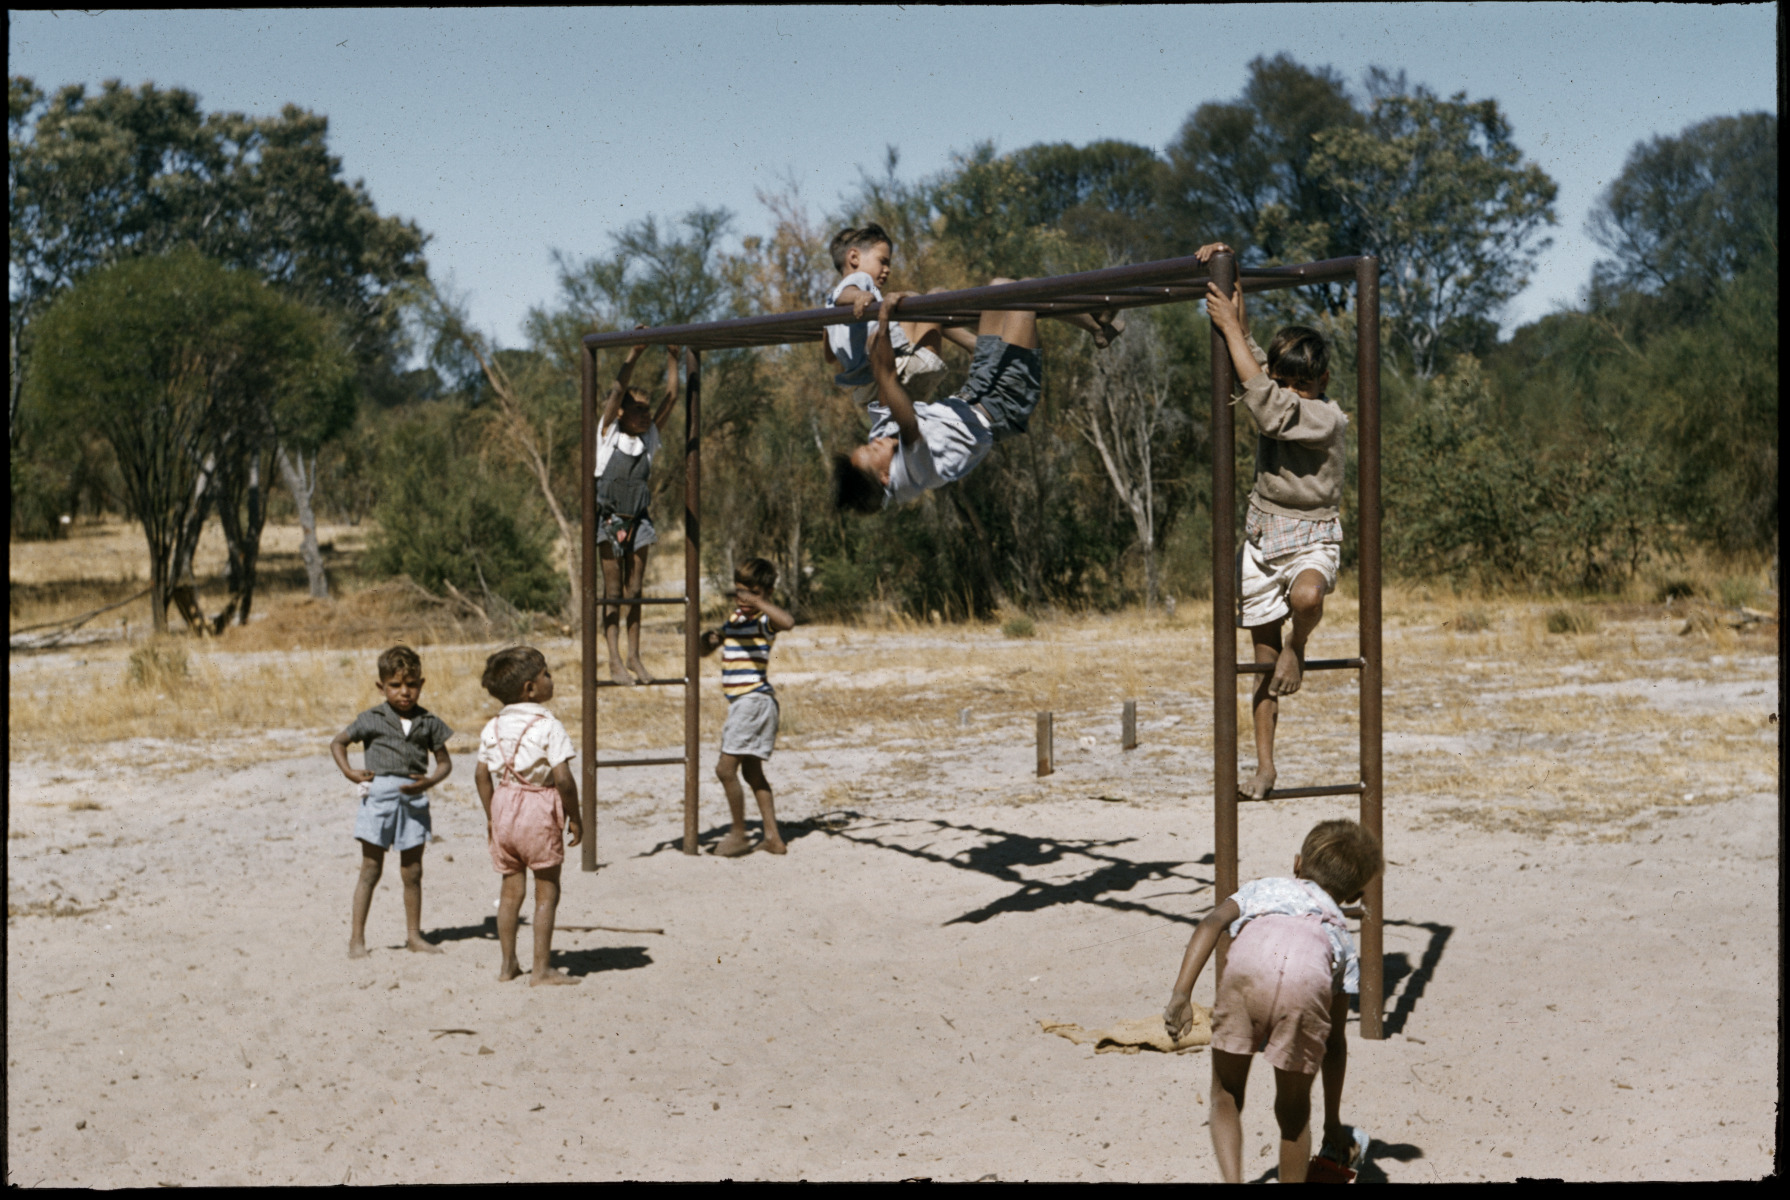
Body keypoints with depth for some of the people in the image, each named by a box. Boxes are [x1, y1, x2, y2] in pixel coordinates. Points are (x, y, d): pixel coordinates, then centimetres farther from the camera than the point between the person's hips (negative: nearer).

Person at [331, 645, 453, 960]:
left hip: (413, 799, 2)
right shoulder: (372, 720, 1)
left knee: (412, 872, 9)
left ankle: (414, 936, 19)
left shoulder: (428, 722, 6)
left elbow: (444, 761, 10)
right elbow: (337, 742, 12)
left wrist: (430, 781, -10)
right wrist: (349, 772, -2)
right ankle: (357, 937, 6)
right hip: (378, 795, -2)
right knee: (371, 869, 1)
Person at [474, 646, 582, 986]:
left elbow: (482, 775, 9)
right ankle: (542, 968, 5)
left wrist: (491, 816, 19)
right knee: (546, 890, 4)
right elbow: (562, 778, -19)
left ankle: (508, 964, 21)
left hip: (504, 806, 6)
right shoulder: (548, 726, -14)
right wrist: (574, 817, -7)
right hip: (539, 810, -6)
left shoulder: (493, 727, 6)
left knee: (511, 888, 15)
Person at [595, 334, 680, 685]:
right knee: (613, 591, -1)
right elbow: (618, 389, -15)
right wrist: (633, 353, -20)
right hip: (609, 519, -4)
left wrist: (672, 358, -2)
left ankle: (634, 657, 14)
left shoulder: (650, 438, 6)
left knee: (634, 590, 8)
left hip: (638, 520, 4)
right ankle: (615, 660, 0)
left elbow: (671, 397, 3)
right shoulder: (609, 434, -4)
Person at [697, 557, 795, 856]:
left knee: (726, 768, -9)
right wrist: (709, 638, 1)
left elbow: (788, 622, -36)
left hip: (754, 699, -10)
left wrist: (757, 601, -31)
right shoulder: (734, 618, 15)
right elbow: (705, 651, 23)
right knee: (752, 771, 13)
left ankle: (739, 835, 1)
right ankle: (773, 837, 17)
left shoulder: (762, 620, -12)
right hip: (742, 701, 10)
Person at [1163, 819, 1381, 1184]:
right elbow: (1335, 1042, 39)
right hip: (1307, 980, 0)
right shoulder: (1340, 935, 40)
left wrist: (1181, 994, 7)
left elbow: (1212, 923, 16)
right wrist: (1333, 1123, 47)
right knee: (1293, 1109, 22)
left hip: (1247, 965, 0)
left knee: (1226, 1098, 18)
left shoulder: (1263, 889, 40)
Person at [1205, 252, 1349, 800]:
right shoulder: (1278, 397, 3)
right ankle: (1264, 765, 12)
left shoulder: (1327, 419, -17)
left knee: (1306, 597, -40)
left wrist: (1231, 328, -25)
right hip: (1261, 534, 5)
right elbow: (1249, 359, 9)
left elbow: (1264, 402, -28)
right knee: (1264, 657, 6)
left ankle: (1298, 647, -5)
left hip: (1311, 538, -5)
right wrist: (1231, 295, -3)